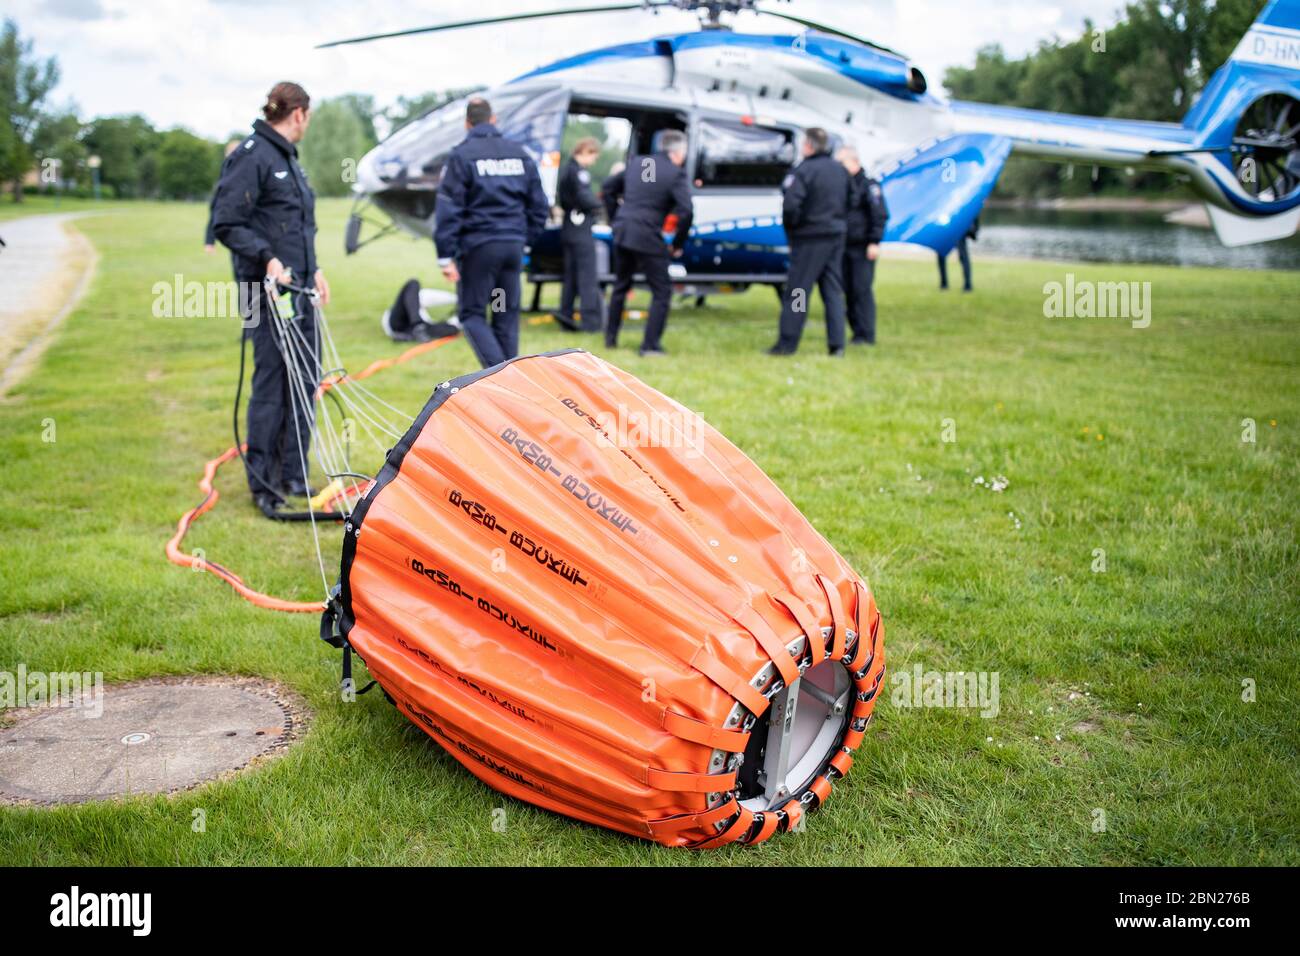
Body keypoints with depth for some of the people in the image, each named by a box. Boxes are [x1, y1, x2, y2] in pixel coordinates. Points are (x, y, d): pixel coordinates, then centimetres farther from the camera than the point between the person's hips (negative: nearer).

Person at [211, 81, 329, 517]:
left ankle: (294, 477, 22)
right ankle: (262, 484, 6)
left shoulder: (287, 158, 18)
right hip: (269, 288, -10)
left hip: (299, 287, 10)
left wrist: (314, 270, 16)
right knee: (272, 382, -5)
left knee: (304, 380, 12)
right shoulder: (252, 156, -11)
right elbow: (225, 223, -16)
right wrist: (268, 258, -23)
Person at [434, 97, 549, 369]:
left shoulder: (461, 155, -4)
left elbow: (448, 209, -10)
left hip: (478, 246, -5)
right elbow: (539, 205, 14)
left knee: (472, 313, 3)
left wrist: (445, 256, -9)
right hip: (514, 244, 5)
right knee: (508, 315, 12)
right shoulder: (520, 153, 11)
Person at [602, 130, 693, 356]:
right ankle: (650, 344, 1)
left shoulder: (636, 162, 12)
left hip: (622, 233, 7)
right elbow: (685, 212, -16)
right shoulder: (676, 174, -7)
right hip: (647, 238, -7)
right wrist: (678, 244, -5)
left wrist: (615, 220, 23)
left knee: (621, 285, 23)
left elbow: (609, 187, 19)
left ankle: (611, 337, 31)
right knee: (662, 291, 5)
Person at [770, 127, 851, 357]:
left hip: (810, 238, -7)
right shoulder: (841, 171, 10)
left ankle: (787, 343, 2)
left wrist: (790, 227, -6)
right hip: (836, 237, 7)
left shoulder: (803, 171, -14)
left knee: (796, 291, 0)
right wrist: (840, 223, 17)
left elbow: (790, 205, -22)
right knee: (833, 292, 9)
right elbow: (850, 200, 14)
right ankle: (837, 344, 7)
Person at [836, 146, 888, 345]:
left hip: (863, 247, -7)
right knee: (848, 290, 7)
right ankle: (857, 331, 13)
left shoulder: (868, 185, -6)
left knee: (861, 289, -10)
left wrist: (874, 242, -16)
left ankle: (866, 334, -6)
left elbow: (880, 214, -11)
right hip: (845, 247, 7)